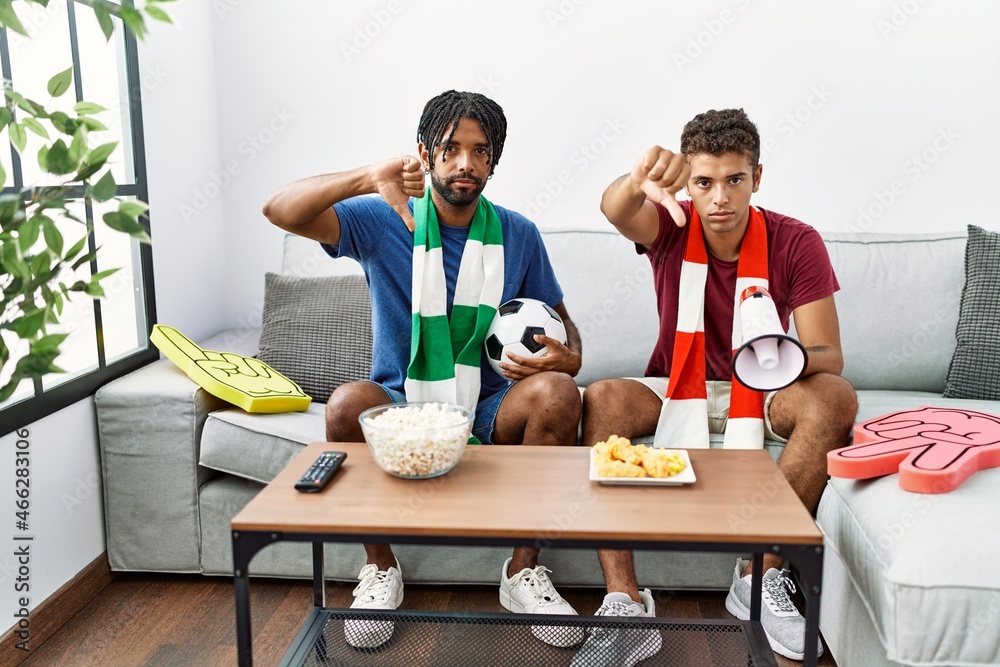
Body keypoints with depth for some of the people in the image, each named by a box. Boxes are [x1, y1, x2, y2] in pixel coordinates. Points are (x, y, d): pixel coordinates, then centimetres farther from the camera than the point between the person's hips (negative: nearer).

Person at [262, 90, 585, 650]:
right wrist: (370, 178, -27)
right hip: (401, 405, -1)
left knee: (557, 392, -28)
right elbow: (279, 210, -17)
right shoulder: (383, 221, -4)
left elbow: (561, 323, 12)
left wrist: (568, 357, -13)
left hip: (488, 409, 2)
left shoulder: (518, 235, 4)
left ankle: (524, 570, -11)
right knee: (347, 404, -33)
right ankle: (382, 568, -8)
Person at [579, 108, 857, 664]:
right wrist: (640, 180, -61)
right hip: (677, 389, 0)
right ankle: (626, 605, -33)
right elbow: (615, 211, -36)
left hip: (759, 394, 0)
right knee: (601, 402, -30)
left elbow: (829, 357, -15)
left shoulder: (796, 243, -11)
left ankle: (760, 575, -19)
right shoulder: (671, 227, -10)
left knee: (836, 398, -30)